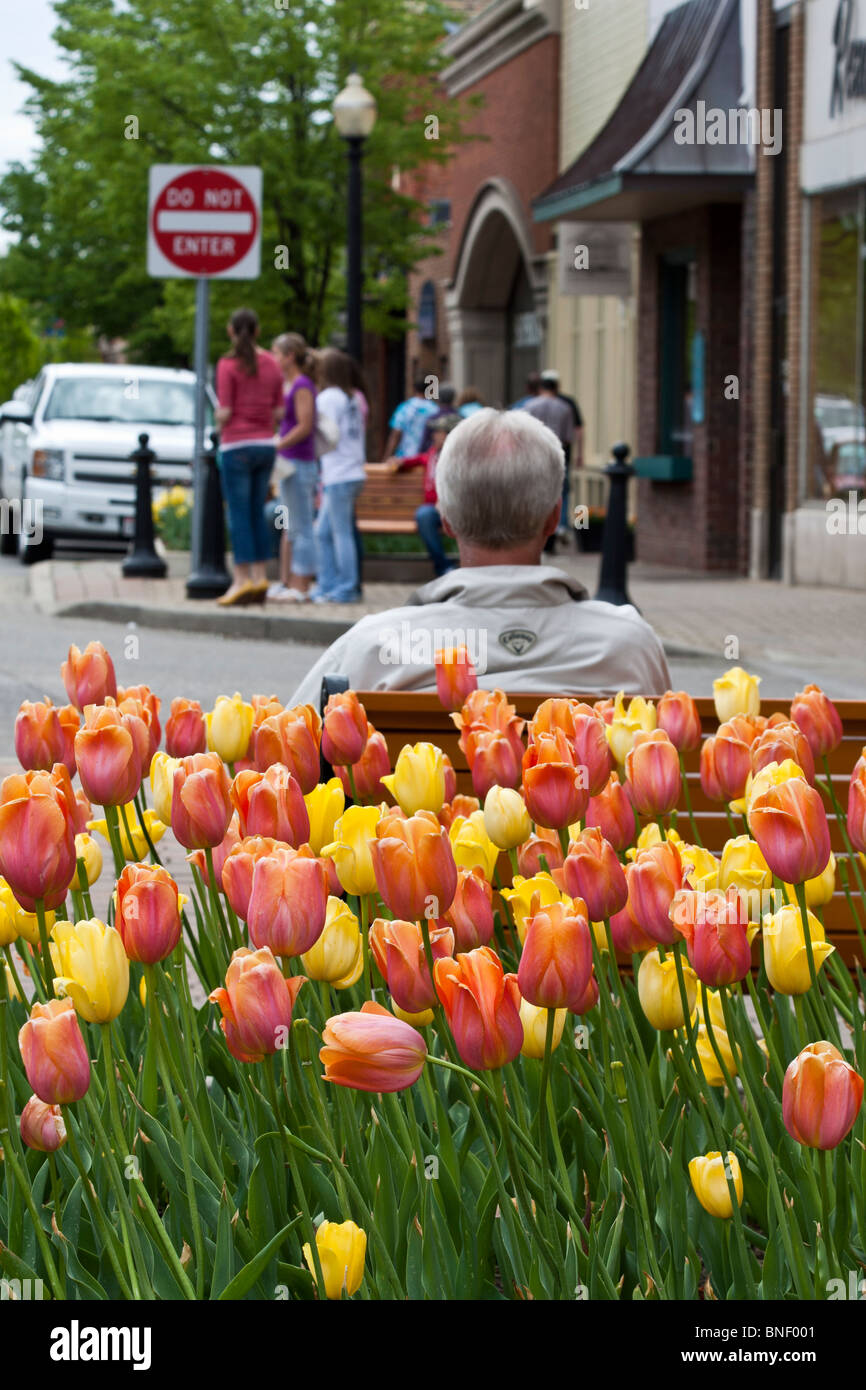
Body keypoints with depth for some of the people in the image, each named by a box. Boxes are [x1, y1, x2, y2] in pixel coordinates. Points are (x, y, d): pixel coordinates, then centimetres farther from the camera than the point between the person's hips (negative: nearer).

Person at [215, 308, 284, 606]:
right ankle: (259, 578, 10)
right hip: (265, 443, 5)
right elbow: (279, 412, 6)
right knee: (257, 512, 11)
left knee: (239, 513, -3)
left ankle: (242, 579, -6)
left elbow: (225, 413, -12)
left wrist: (218, 417, 9)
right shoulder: (271, 364, 7)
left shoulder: (228, 365, -9)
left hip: (237, 445, -5)